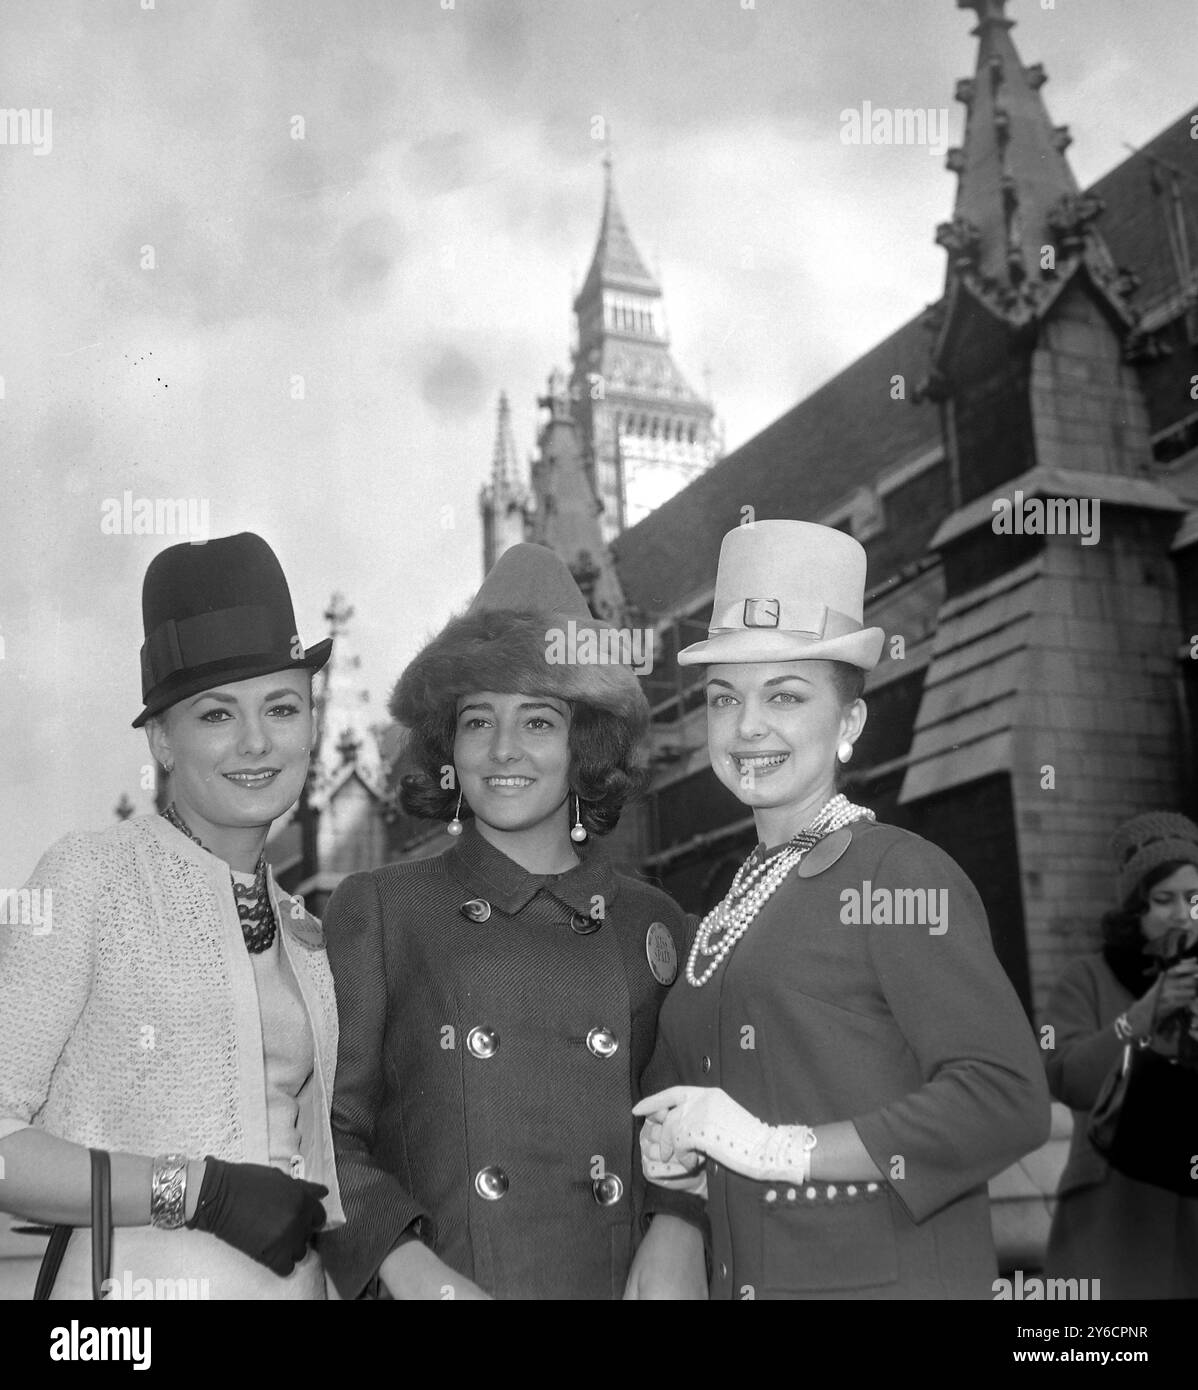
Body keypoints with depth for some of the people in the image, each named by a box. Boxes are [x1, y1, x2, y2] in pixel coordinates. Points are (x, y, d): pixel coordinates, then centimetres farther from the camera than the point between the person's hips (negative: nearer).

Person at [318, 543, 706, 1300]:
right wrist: (410, 1266, -14)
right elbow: (325, 1132, 0)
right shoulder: (375, 911, 1)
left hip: (620, 1280, 2)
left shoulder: (657, 925, 5)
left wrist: (679, 1230, -6)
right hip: (444, 1279, -1)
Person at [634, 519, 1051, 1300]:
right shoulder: (725, 914, 9)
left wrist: (774, 1146, -20)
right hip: (741, 1277, 6)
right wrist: (672, 1155, -2)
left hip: (888, 1276, -6)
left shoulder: (904, 875, -12)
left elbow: (1009, 1102, -20)